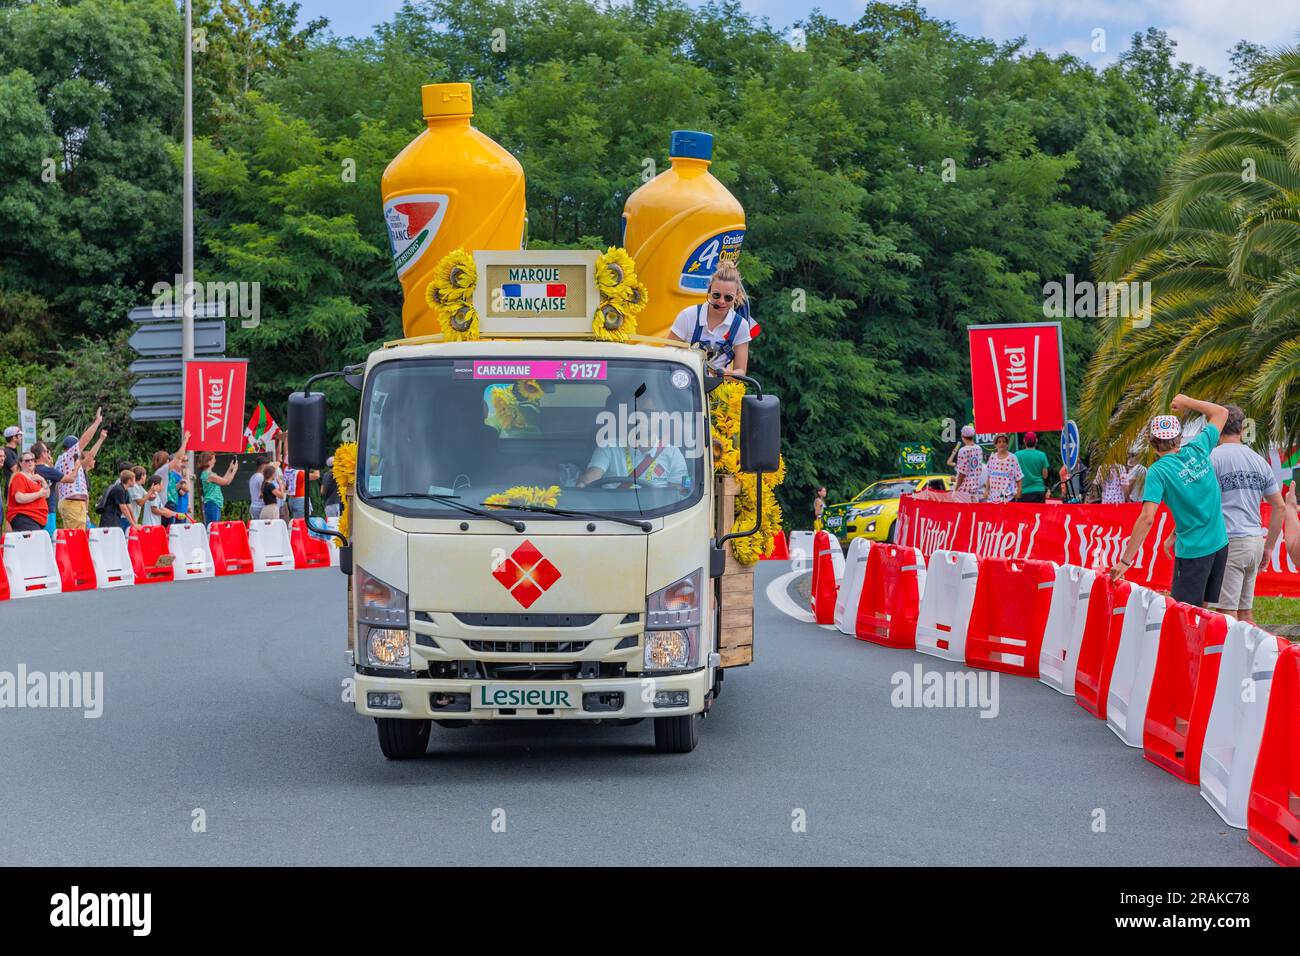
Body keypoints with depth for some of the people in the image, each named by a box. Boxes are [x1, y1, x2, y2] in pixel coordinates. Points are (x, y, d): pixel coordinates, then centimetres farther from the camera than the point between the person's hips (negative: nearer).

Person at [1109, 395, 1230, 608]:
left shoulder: (1158, 471, -14)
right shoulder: (1198, 450, 0)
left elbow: (1147, 518, -22)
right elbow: (1221, 412, 16)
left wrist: (1125, 561, -21)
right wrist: (1187, 402, 26)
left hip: (1192, 552, -6)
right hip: (1219, 544, 6)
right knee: (1201, 611, 16)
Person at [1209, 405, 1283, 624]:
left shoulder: (1213, 457, -4)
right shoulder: (1259, 461, 15)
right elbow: (1280, 507, 16)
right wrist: (1269, 547, 21)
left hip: (1229, 541, -7)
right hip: (1255, 541, 7)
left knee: (1227, 612, -7)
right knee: (1245, 611, 13)